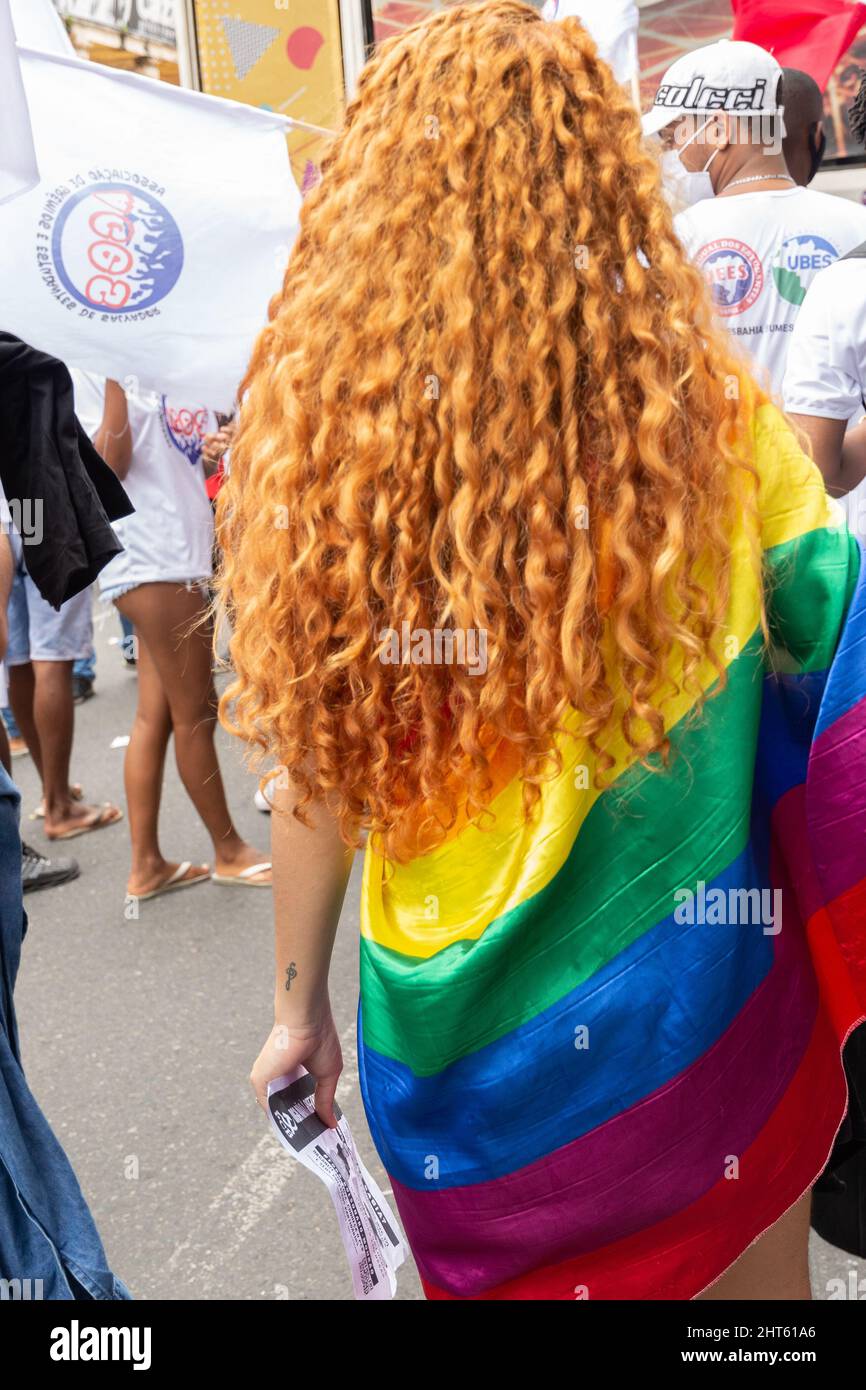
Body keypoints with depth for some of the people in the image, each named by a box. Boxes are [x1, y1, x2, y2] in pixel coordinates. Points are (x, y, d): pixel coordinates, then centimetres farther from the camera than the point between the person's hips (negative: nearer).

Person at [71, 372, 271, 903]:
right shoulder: (88, 367, -6)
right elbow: (110, 464, -16)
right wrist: (114, 380, -20)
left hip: (180, 552, 8)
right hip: (147, 557, -8)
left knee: (156, 715, 10)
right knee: (196, 714, 1)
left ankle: (146, 864, 18)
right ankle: (229, 850, 16)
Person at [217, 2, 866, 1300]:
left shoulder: (329, 432, -13)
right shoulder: (709, 415, -15)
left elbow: (316, 778, -7)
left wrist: (299, 1007, 5)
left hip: (457, 1038, 1)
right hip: (690, 1005, 0)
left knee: (514, 1267, 27)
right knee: (749, 1266, 25)